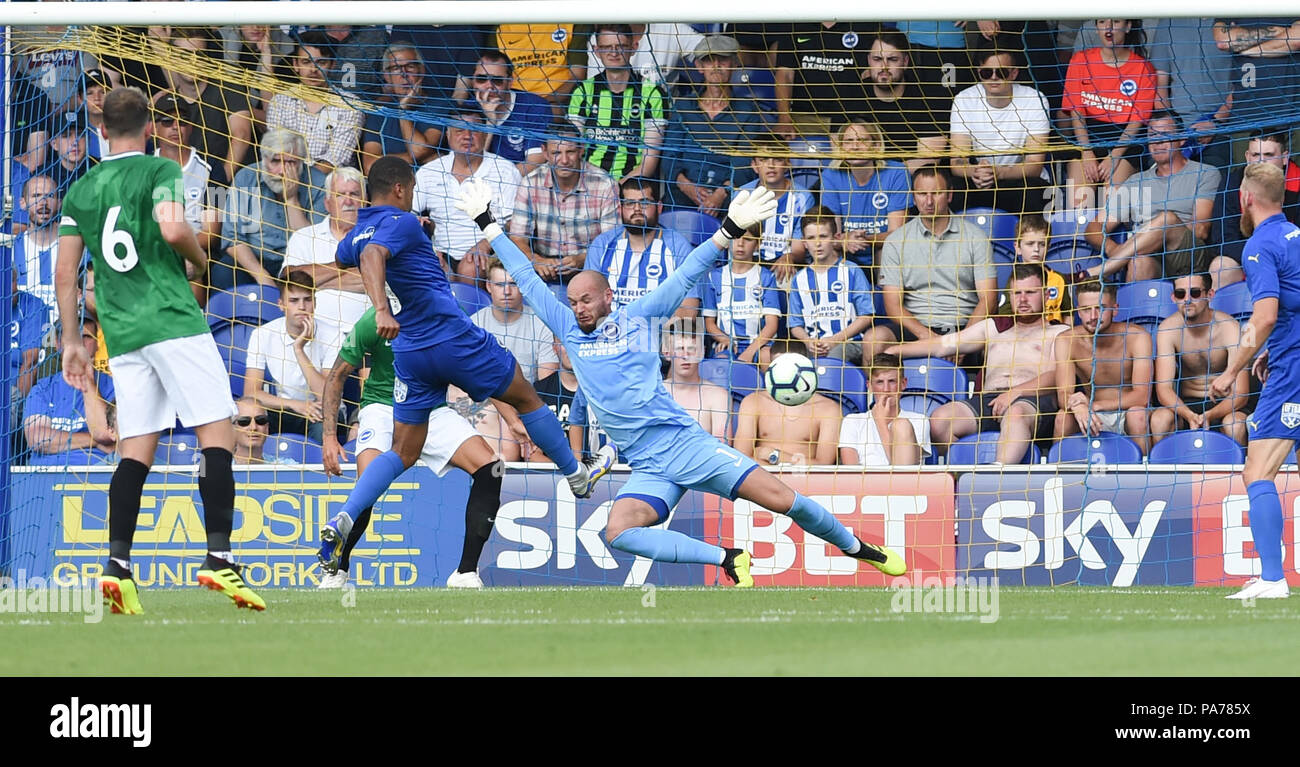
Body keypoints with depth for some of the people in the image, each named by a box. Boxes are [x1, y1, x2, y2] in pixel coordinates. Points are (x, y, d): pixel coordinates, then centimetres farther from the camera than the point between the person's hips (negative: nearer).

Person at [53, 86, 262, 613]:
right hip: (174, 321, -5)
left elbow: (65, 273, 13)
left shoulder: (81, 190, 15)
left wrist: (72, 342, 18)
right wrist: (200, 258, 3)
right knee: (217, 433, -4)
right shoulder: (160, 172, -1)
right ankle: (218, 558, -16)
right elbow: (172, 228, -18)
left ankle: (117, 565, -8)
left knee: (135, 450, 5)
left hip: (121, 333, 6)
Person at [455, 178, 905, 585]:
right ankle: (727, 560, -18)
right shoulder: (569, 332, 13)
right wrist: (488, 227, 20)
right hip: (649, 470, 2)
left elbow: (685, 278, 5)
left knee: (783, 500, -9)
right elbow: (528, 281, 18)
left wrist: (729, 231, -5)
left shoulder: (638, 319, 7)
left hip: (686, 443, -2)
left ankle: (856, 548, 16)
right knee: (618, 532, -28)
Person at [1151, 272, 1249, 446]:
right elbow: (1163, 389, -15)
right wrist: (1189, 416, -36)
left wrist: (1209, 416, -39)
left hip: (1224, 405, -2)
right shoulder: (1168, 329, -9)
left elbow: (1240, 393, -19)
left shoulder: (1229, 328, -16)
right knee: (1159, 419, -29)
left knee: (1234, 424, -35)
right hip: (1187, 404, 2)